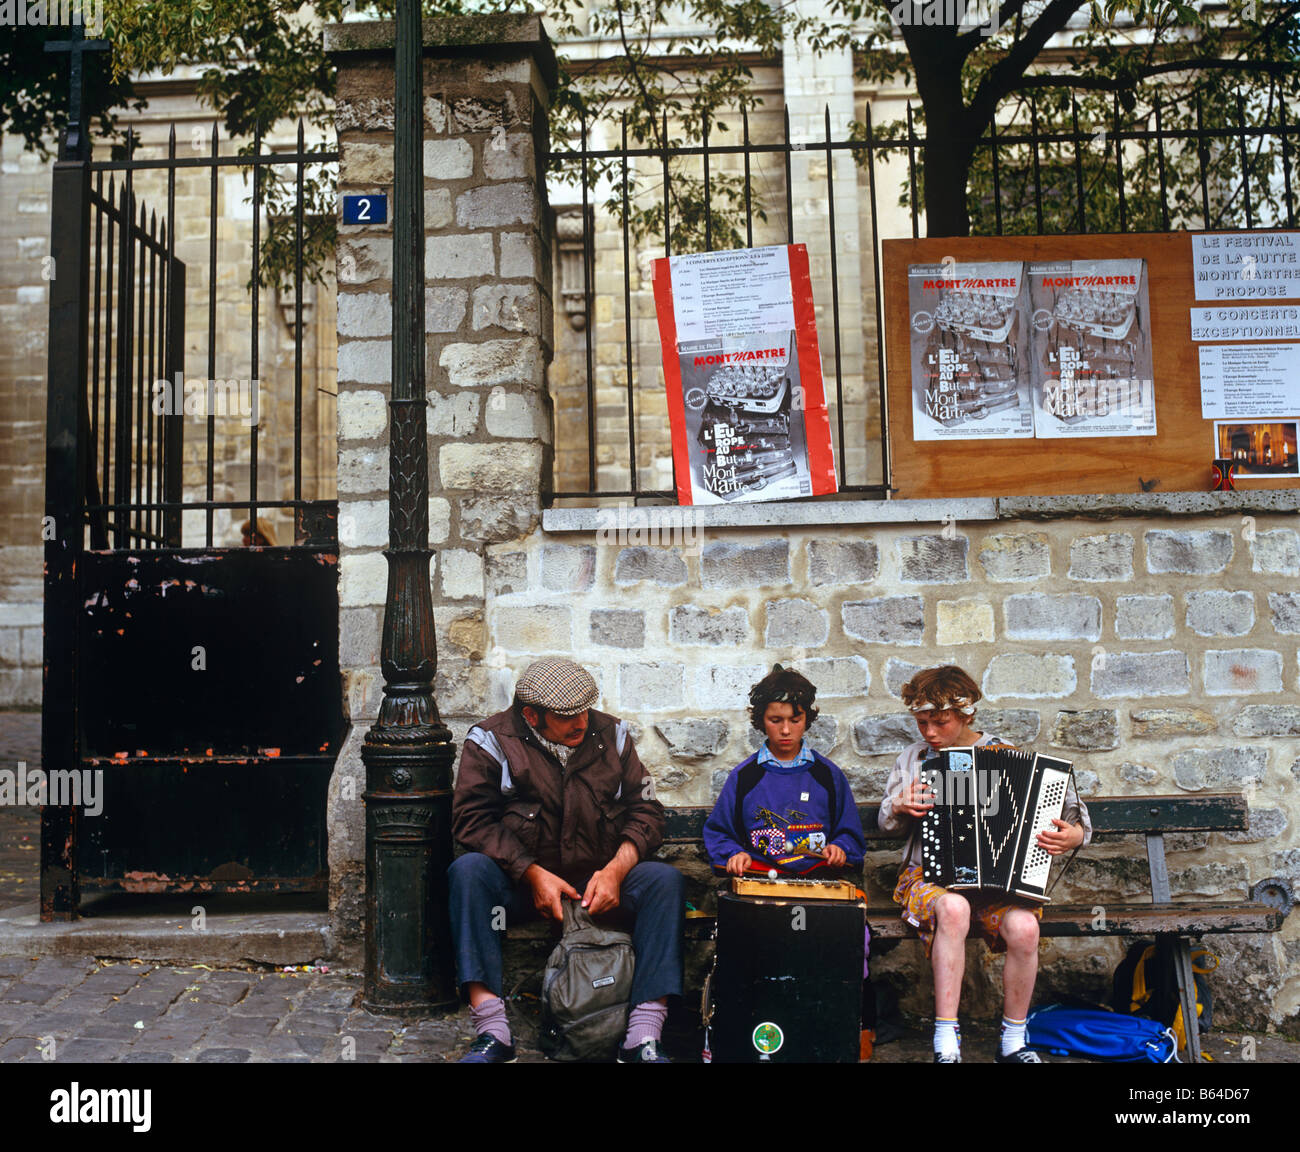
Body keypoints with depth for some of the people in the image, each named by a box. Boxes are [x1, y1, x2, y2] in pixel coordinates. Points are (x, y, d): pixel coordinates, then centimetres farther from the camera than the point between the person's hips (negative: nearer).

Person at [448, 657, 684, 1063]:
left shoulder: (611, 734, 4)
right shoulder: (492, 740, -3)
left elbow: (645, 809, 4)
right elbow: (473, 819, -10)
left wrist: (616, 869, -13)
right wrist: (534, 874, -18)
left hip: (601, 878, 2)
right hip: (521, 881, -1)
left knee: (665, 878, -25)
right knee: (468, 870, -30)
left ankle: (643, 1038, -28)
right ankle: (492, 1032, -32)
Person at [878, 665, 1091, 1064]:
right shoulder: (912, 758, 8)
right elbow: (885, 821, 19)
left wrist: (1075, 834, -16)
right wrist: (900, 809, -4)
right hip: (930, 875, 0)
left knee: (1024, 927, -31)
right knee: (953, 907, -36)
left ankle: (1013, 1043, -7)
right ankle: (946, 1042, -30)